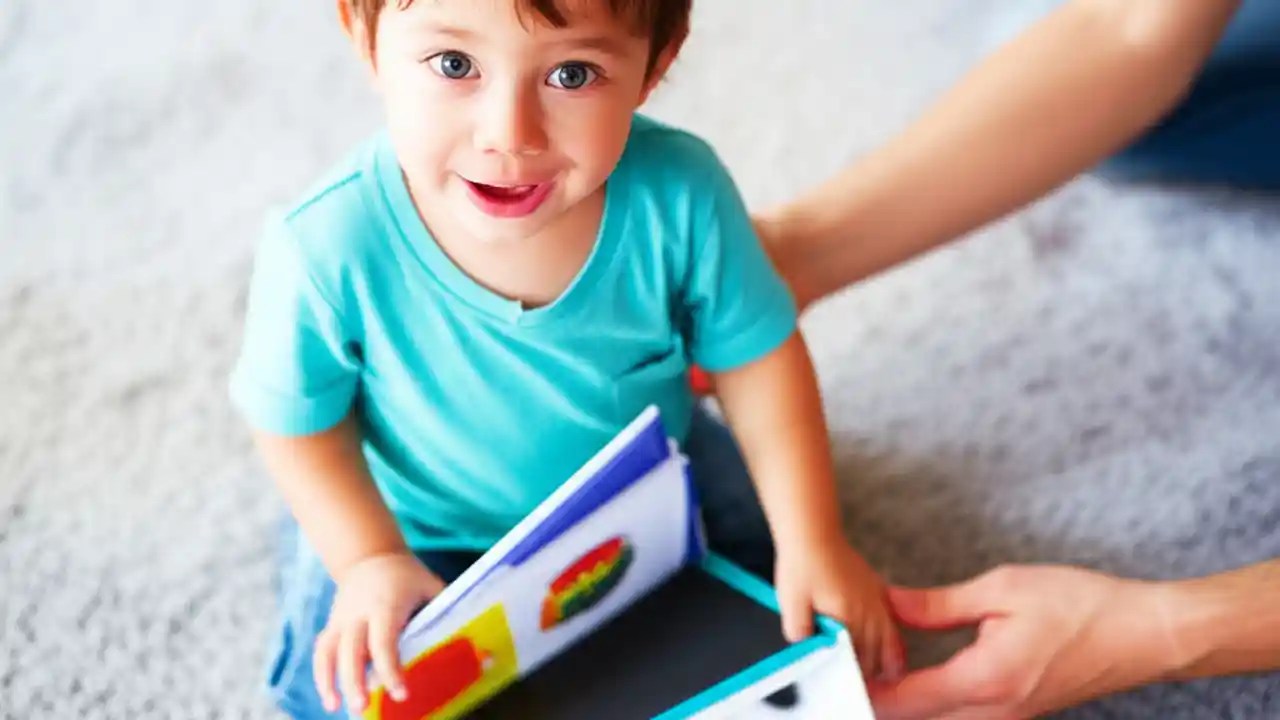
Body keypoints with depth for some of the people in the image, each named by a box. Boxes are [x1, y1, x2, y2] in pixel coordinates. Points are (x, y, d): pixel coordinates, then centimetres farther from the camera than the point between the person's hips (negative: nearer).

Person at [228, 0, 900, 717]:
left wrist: (813, 541, -14)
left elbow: (757, 357, -13)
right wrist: (370, 558, -22)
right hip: (428, 536, -1)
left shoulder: (679, 195, -30)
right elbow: (301, 421, -14)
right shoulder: (326, 249, -35)